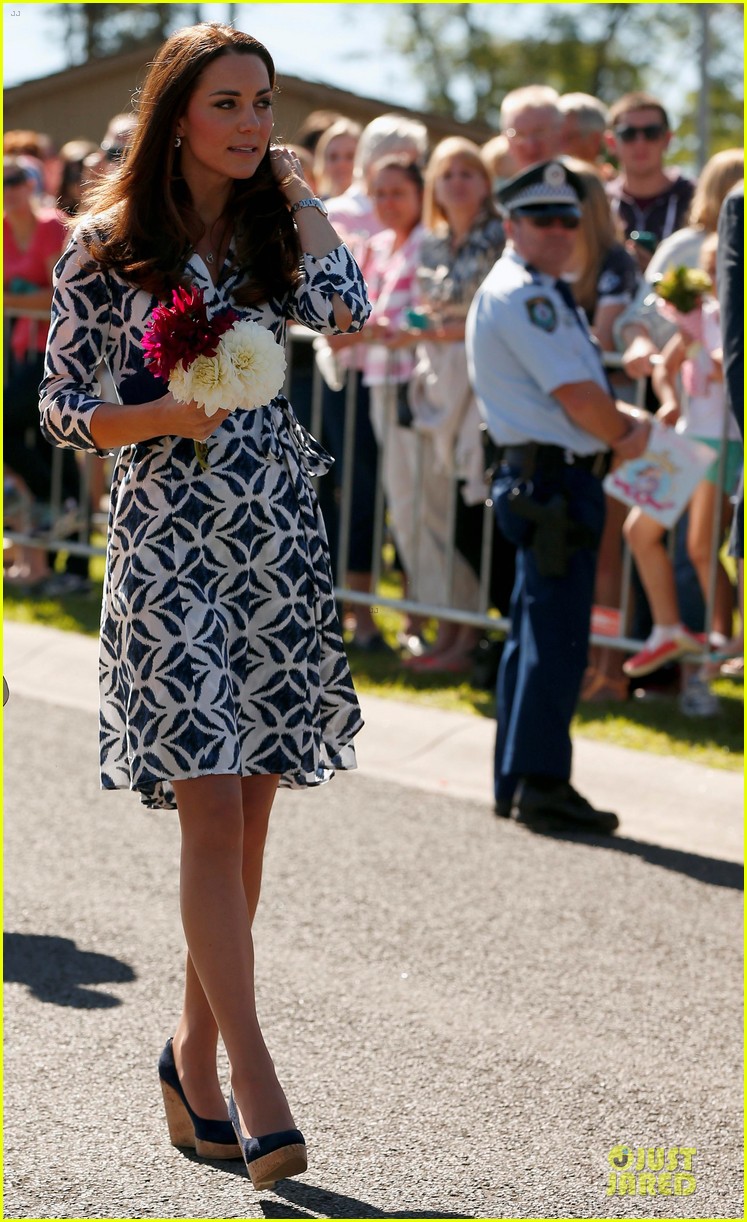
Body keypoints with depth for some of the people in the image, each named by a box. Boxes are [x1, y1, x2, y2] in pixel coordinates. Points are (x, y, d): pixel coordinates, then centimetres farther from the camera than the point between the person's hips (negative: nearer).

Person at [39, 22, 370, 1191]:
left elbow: (345, 310, -9)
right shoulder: (107, 245, -1)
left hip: (281, 545, 4)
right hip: (168, 545, -4)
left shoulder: (279, 228, 9)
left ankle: (196, 1048, 23)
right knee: (214, 812, -9)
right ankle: (253, 1078, -6)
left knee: (246, 811, 8)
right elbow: (61, 410, 0)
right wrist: (161, 414, -15)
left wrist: (297, 191, -7)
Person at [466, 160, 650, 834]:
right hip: (554, 480, -11)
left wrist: (630, 424, 0)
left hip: (546, 481, 11)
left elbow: (587, 393, 18)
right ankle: (541, 784, -4)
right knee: (558, 637, -8)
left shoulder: (546, 293, 20)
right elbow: (578, 398, -18)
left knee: (534, 636, 14)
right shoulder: (521, 293, -13)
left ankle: (516, 781, 21)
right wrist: (625, 434, -1)